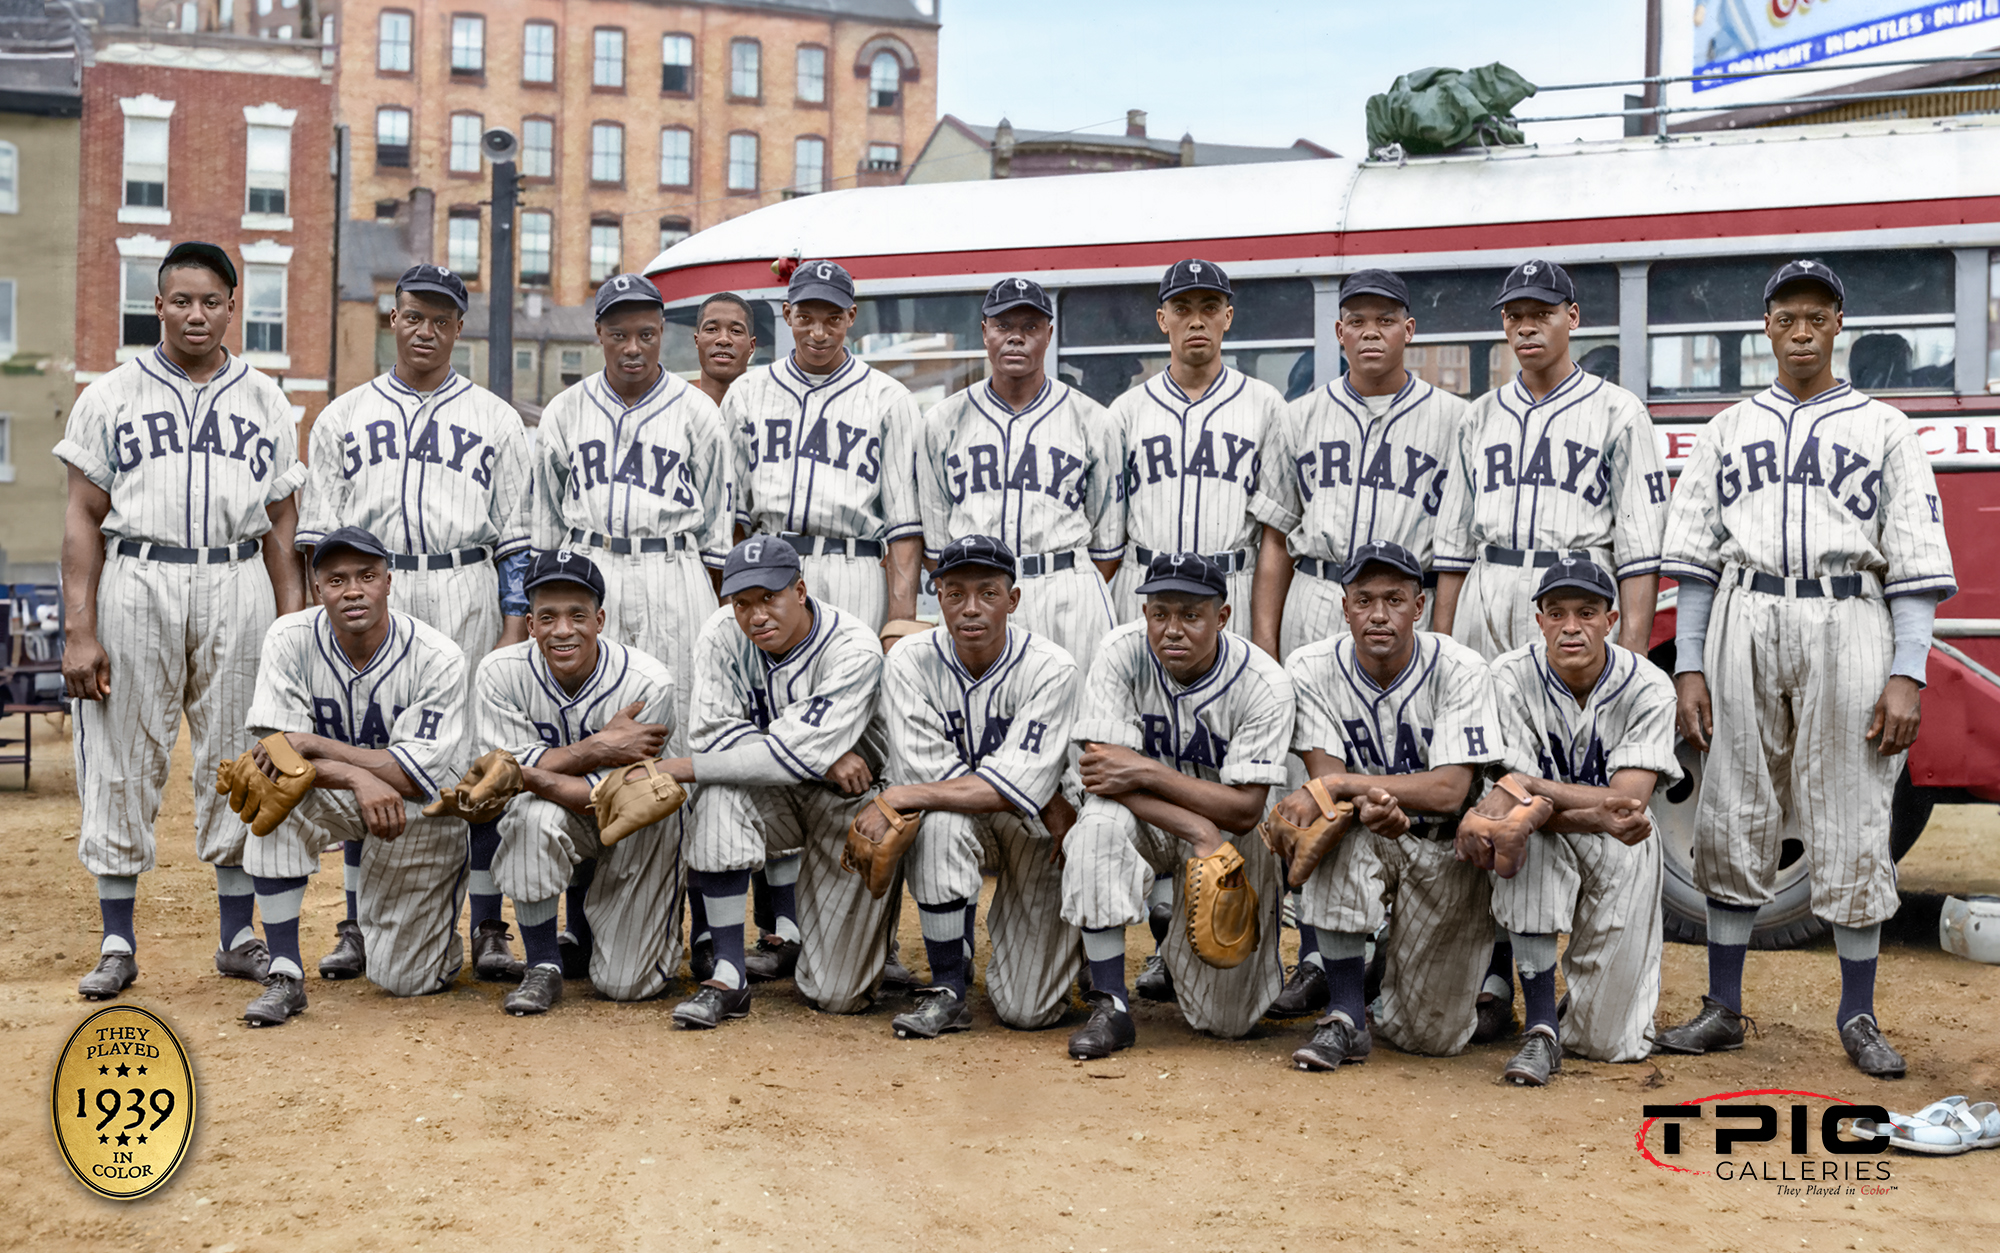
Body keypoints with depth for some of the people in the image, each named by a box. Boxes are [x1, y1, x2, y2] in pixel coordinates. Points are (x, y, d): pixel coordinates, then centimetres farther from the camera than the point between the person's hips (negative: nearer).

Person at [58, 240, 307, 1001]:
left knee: (238, 763, 5)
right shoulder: (111, 396, 6)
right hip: (136, 583, -1)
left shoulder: (266, 402, 12)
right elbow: (83, 516, 2)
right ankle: (117, 943, 11)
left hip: (238, 590, 2)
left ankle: (238, 937, 15)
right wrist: (79, 632, -7)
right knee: (122, 764, 1)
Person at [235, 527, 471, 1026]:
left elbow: (416, 776, -26)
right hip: (333, 797, 2)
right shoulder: (291, 639, -16)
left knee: (401, 980, -3)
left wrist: (312, 744, -31)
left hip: (423, 813, -2)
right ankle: (285, 976, -27)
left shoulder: (437, 658, -22)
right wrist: (357, 776, -39)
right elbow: (271, 748, -22)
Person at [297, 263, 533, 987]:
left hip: (467, 595, -1)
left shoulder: (495, 419, 10)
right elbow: (319, 532, 10)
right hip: (369, 596, 1)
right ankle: (357, 927, 13)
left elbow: (516, 534, 6)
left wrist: (514, 626, -4)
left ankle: (488, 930, 4)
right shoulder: (343, 417, 13)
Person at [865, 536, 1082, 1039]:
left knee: (1026, 1011, -9)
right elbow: (928, 768, -20)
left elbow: (1013, 787, -28)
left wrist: (900, 799, -31)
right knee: (941, 821, -37)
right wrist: (1052, 805, -21)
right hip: (950, 808, 2)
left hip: (1033, 825, -1)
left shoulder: (1050, 670, -19)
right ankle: (949, 989, -19)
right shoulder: (911, 659, -13)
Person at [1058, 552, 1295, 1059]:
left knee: (1223, 1018, -6)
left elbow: (1244, 809, -21)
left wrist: (1148, 772, -29)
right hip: (1145, 818, 1)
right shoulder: (1122, 654, -17)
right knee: (1099, 823, -37)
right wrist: (1198, 831, -31)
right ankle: (1110, 1006, -26)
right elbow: (1102, 772, -22)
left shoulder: (1264, 685, -19)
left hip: (1231, 832, -1)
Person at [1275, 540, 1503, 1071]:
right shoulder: (1312, 669, -10)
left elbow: (1449, 790, -25)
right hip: (1368, 846, 1)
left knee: (1431, 1034, -6)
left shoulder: (1460, 670, -16)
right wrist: (1372, 802, -42)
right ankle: (1346, 1017, -24)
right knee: (1340, 831, -37)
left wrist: (1340, 785, -34)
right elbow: (1326, 775, -18)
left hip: (1448, 848, -1)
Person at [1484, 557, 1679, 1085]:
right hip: (1541, 847, 0)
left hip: (1620, 852, 0)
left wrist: (1539, 788, -27)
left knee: (1612, 1044, -6)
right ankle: (1541, 1027, -28)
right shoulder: (1512, 677, -15)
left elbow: (1629, 802, -24)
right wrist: (1600, 812, -36)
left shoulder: (1648, 686, -15)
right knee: (1525, 828, -40)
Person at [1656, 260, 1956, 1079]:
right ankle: (1723, 1009, 11)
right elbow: (1694, 556, 11)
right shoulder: (1727, 429, 16)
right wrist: (1688, 666, 1)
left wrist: (1907, 674, -8)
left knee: (1853, 826, -1)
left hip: (1848, 625, -2)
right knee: (1733, 819, 2)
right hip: (1743, 624, 2)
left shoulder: (1883, 428, 10)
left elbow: (1917, 560, 3)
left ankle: (1858, 1017, 10)